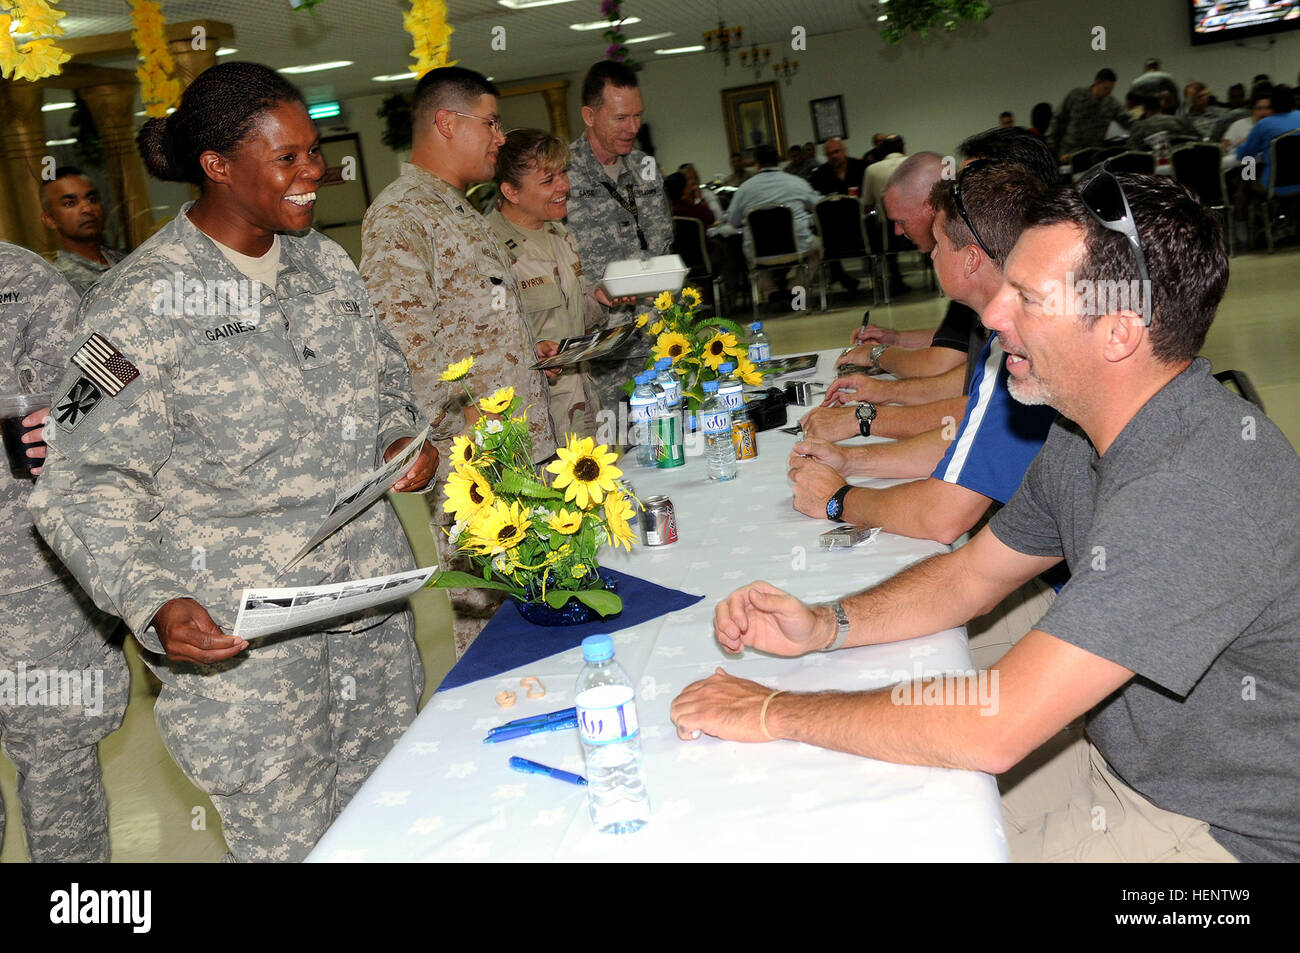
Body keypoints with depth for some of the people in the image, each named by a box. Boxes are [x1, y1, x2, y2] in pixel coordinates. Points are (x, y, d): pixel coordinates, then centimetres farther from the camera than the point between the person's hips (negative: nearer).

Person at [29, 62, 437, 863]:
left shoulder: (326, 263, 7)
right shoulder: (145, 302, -14)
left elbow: (385, 370, 22)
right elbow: (86, 483, -12)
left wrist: (402, 436, 1)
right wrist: (153, 606, -26)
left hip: (372, 595, 7)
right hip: (241, 635, -6)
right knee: (287, 838, 7)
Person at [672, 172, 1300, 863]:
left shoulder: (1199, 491, -35)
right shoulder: (1085, 435, -4)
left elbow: (990, 730, -36)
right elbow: (969, 574, 9)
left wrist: (774, 711, -25)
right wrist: (825, 626, -8)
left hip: (1216, 830, -7)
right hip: (1118, 763, 8)